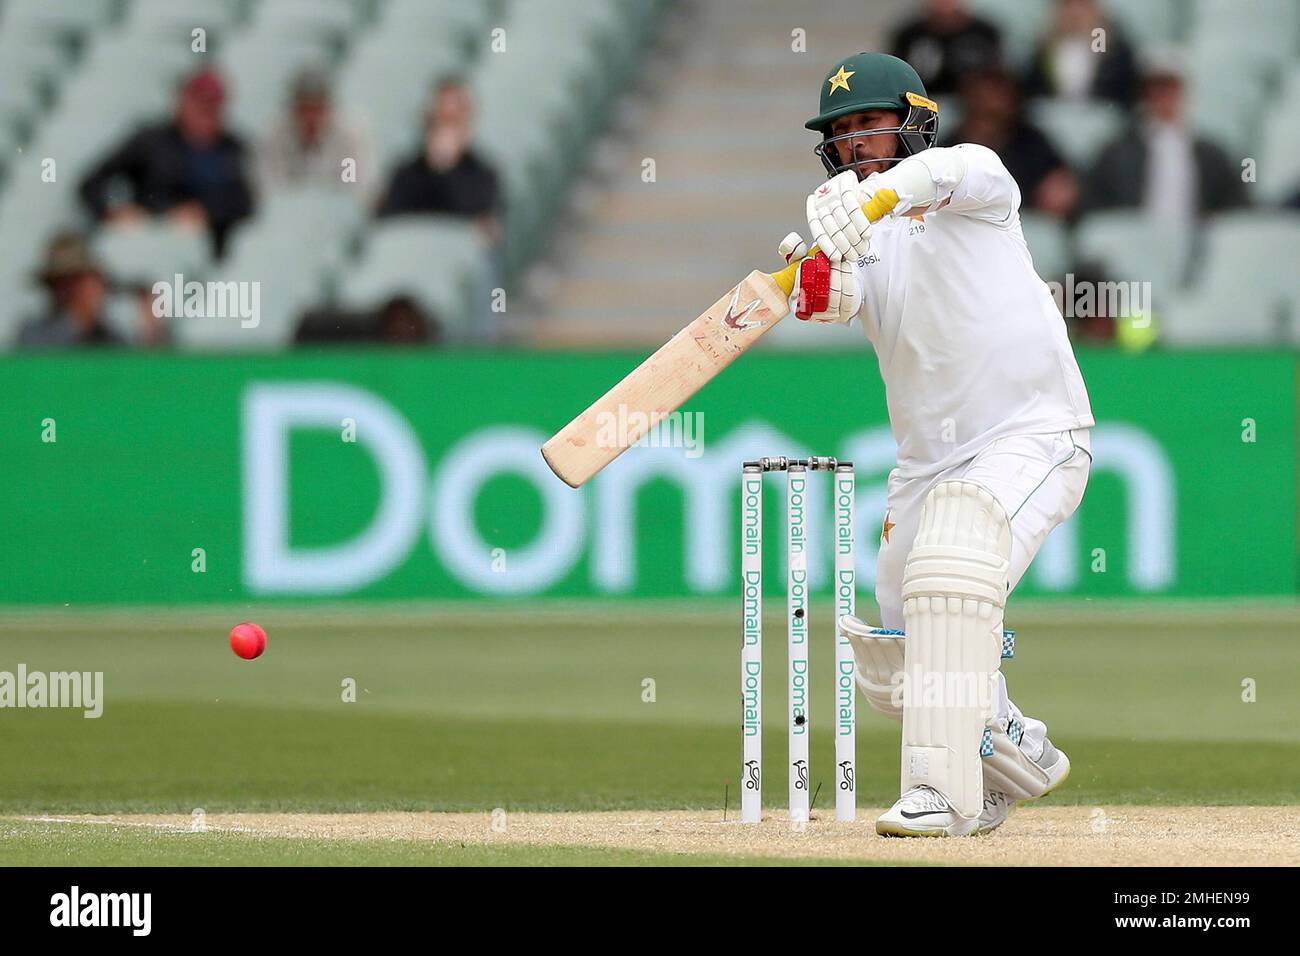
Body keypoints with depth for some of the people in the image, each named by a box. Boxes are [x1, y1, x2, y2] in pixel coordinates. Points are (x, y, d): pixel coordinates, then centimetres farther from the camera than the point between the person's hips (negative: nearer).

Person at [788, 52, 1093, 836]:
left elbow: (962, 170, -31)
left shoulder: (978, 185, -4)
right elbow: (844, 299, -13)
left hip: (1033, 432, -7)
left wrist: (882, 191, -52)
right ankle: (1018, 756, 33)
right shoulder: (859, 236, 10)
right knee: (892, 669, 7)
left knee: (951, 570, -31)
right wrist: (816, 285, -39)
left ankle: (946, 791, -32)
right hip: (929, 460, 7)